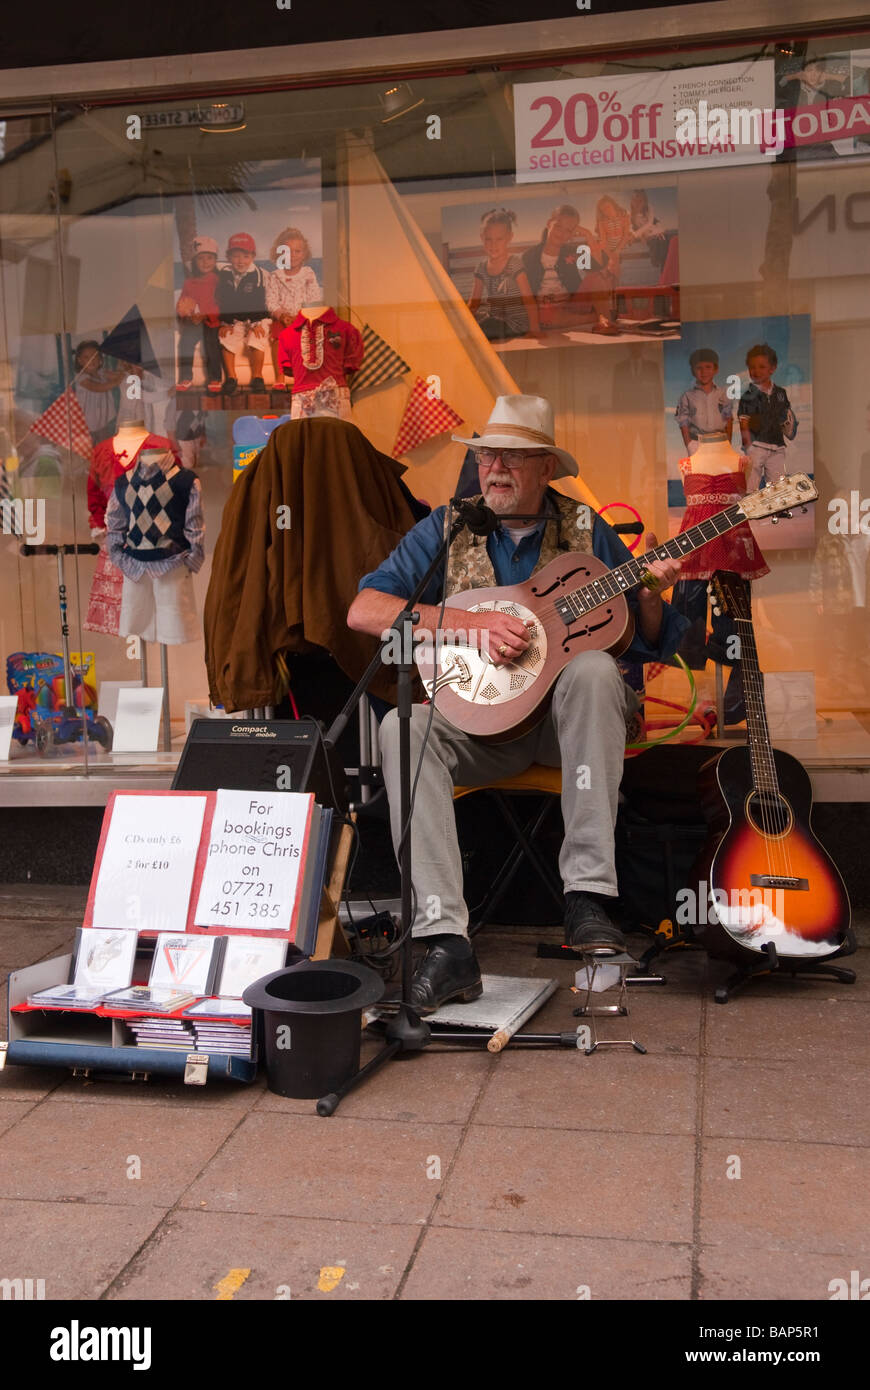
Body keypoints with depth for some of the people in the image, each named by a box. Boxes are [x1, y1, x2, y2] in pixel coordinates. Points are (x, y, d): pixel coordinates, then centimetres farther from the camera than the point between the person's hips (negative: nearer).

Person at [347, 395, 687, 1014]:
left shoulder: (585, 531, 4)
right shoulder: (446, 528, 5)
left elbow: (650, 645, 6)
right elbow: (364, 609, -9)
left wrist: (649, 594, -17)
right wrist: (471, 623, -19)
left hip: (567, 713, 0)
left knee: (595, 668, -32)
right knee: (403, 727, -28)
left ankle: (588, 895, -31)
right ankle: (446, 941, -33)